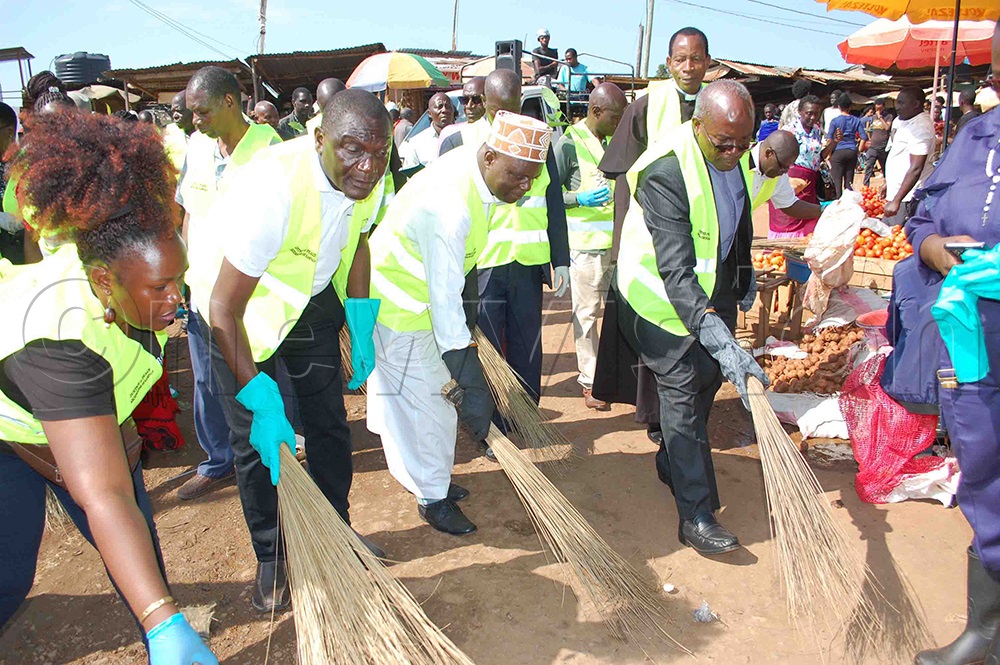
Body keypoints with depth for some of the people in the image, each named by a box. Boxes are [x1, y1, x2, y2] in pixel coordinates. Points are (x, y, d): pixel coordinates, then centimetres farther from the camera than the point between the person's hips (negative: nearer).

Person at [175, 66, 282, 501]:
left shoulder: (267, 147, -12)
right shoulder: (197, 145, 7)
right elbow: (190, 214, 15)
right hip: (202, 288, 7)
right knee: (207, 381, 16)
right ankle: (219, 462, 34)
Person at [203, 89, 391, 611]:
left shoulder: (368, 180, -18)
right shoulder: (274, 187, -38)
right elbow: (224, 308, -34)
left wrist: (361, 326, 3)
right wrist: (261, 401, -34)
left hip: (314, 299, 6)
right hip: (244, 311, -5)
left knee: (329, 423, 12)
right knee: (257, 441, 1)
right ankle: (271, 559, 23)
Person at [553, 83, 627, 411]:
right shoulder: (569, 143, -9)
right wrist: (580, 198, -22)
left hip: (618, 241, 6)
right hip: (586, 244, -6)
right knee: (587, 313, 3)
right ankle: (589, 380, 14)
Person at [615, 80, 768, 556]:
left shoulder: (732, 152, -6)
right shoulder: (666, 172, -31)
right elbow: (676, 271, -38)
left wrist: (744, 271, 24)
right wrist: (719, 337, -45)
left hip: (715, 288, 8)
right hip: (665, 297, -8)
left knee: (708, 377, 17)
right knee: (683, 393, -8)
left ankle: (672, 465, 39)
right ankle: (696, 515, 1)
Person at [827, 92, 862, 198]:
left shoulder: (835, 121, -3)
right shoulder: (856, 120, 6)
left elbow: (829, 139, -8)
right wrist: (859, 151, 14)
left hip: (838, 152, -3)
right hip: (852, 152, 3)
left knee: (837, 183, -1)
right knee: (849, 182, 8)